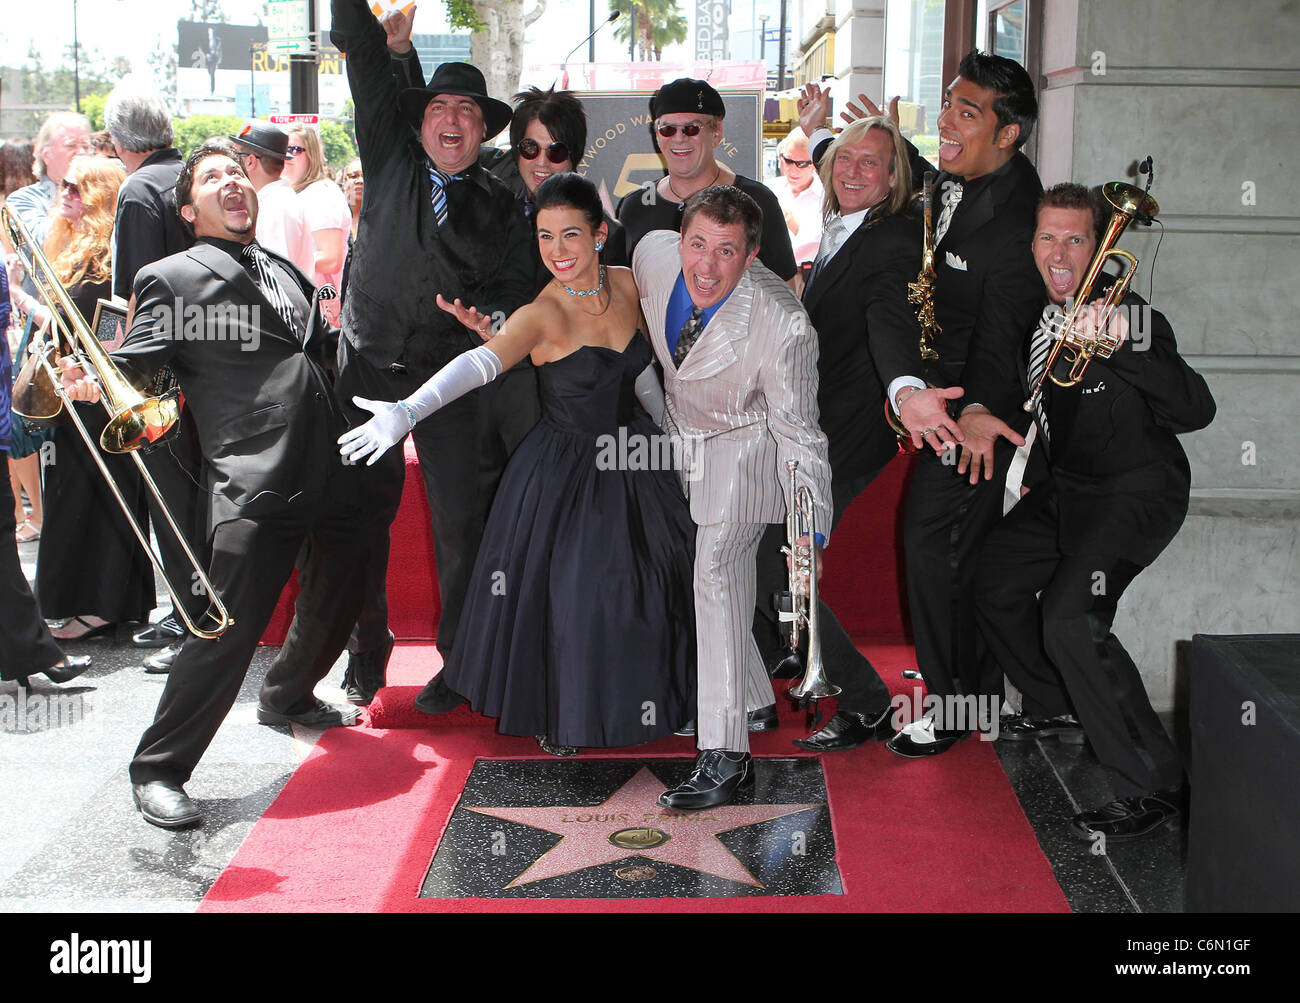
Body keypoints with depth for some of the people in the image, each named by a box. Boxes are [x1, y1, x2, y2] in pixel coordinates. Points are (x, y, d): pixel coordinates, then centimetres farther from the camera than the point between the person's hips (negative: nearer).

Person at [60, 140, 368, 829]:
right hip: (254, 481, -7)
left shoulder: (284, 271, 22)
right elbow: (134, 364, -8)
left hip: (332, 469, 7)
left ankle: (287, 697, 50)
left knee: (338, 599, 22)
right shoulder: (173, 278, 3)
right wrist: (95, 383, -28)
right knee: (227, 630, -13)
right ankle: (159, 770, 1)